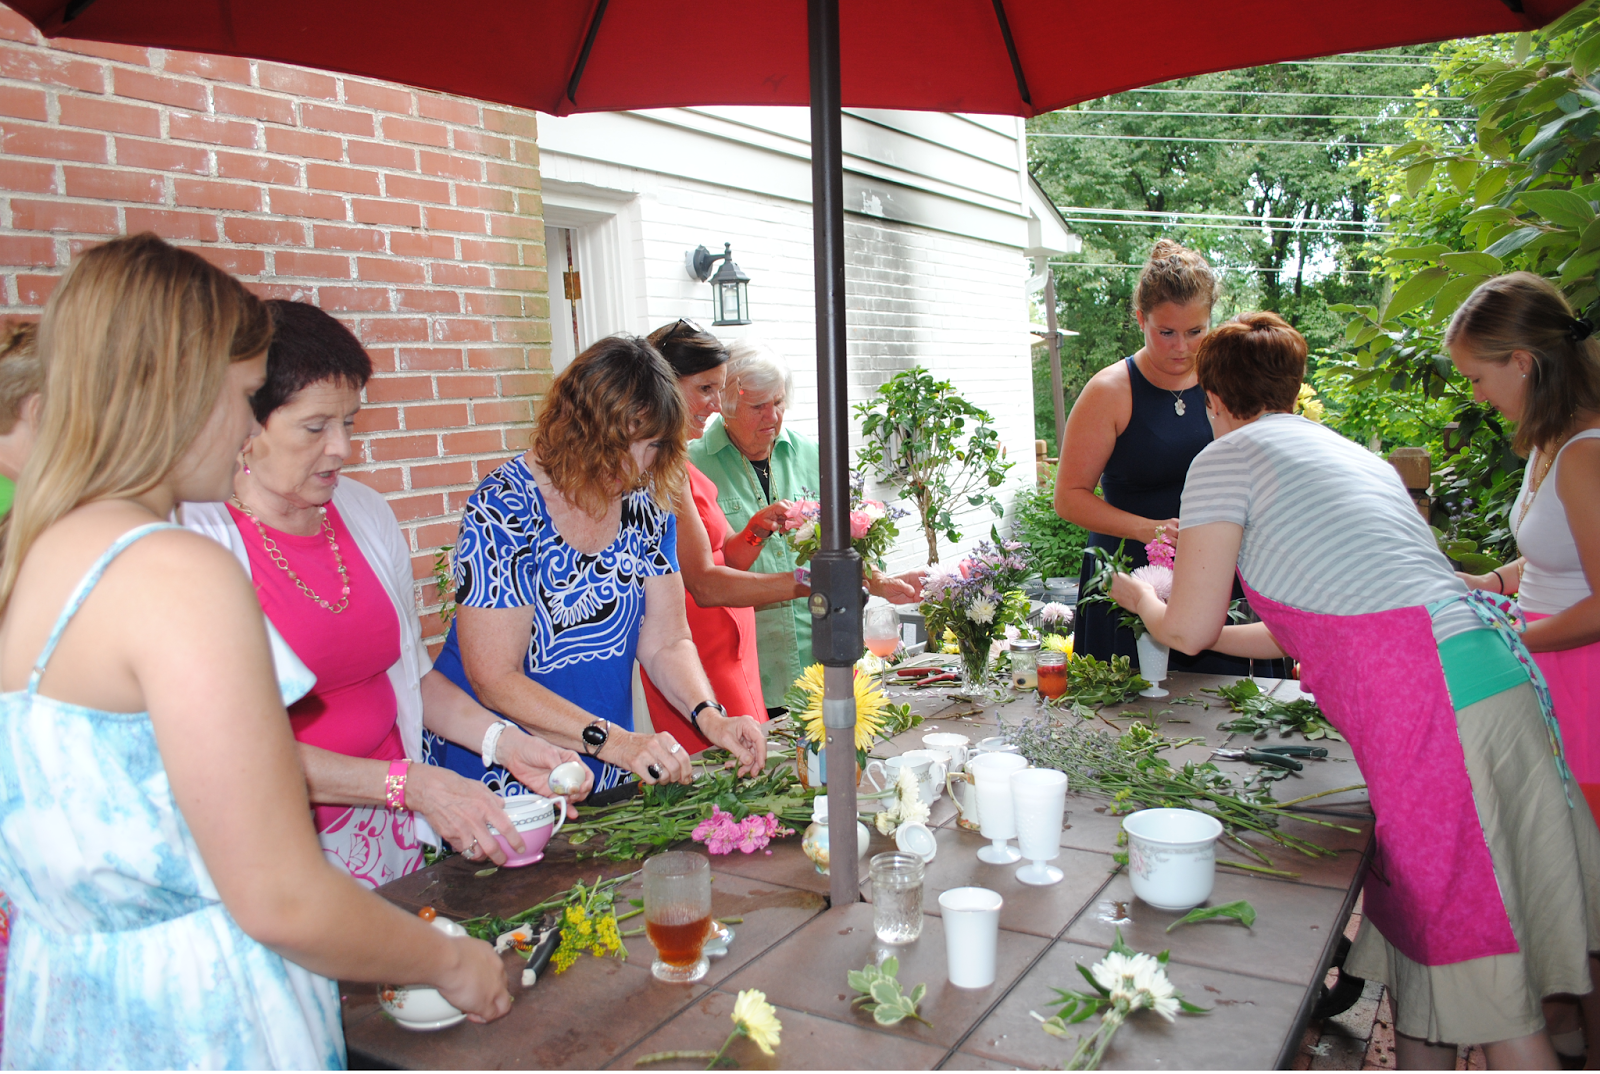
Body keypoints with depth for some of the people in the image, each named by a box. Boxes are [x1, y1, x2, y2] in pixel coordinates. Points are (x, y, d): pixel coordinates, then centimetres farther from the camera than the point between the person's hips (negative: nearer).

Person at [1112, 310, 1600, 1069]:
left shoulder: (1227, 458, 2)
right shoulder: (1350, 453, 26)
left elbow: (1187, 629, 3)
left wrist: (1138, 596, 25)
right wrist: (1215, 632, 43)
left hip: (1433, 705, -9)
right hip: (1494, 682, 9)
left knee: (1475, 964, 0)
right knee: (1421, 926, 19)